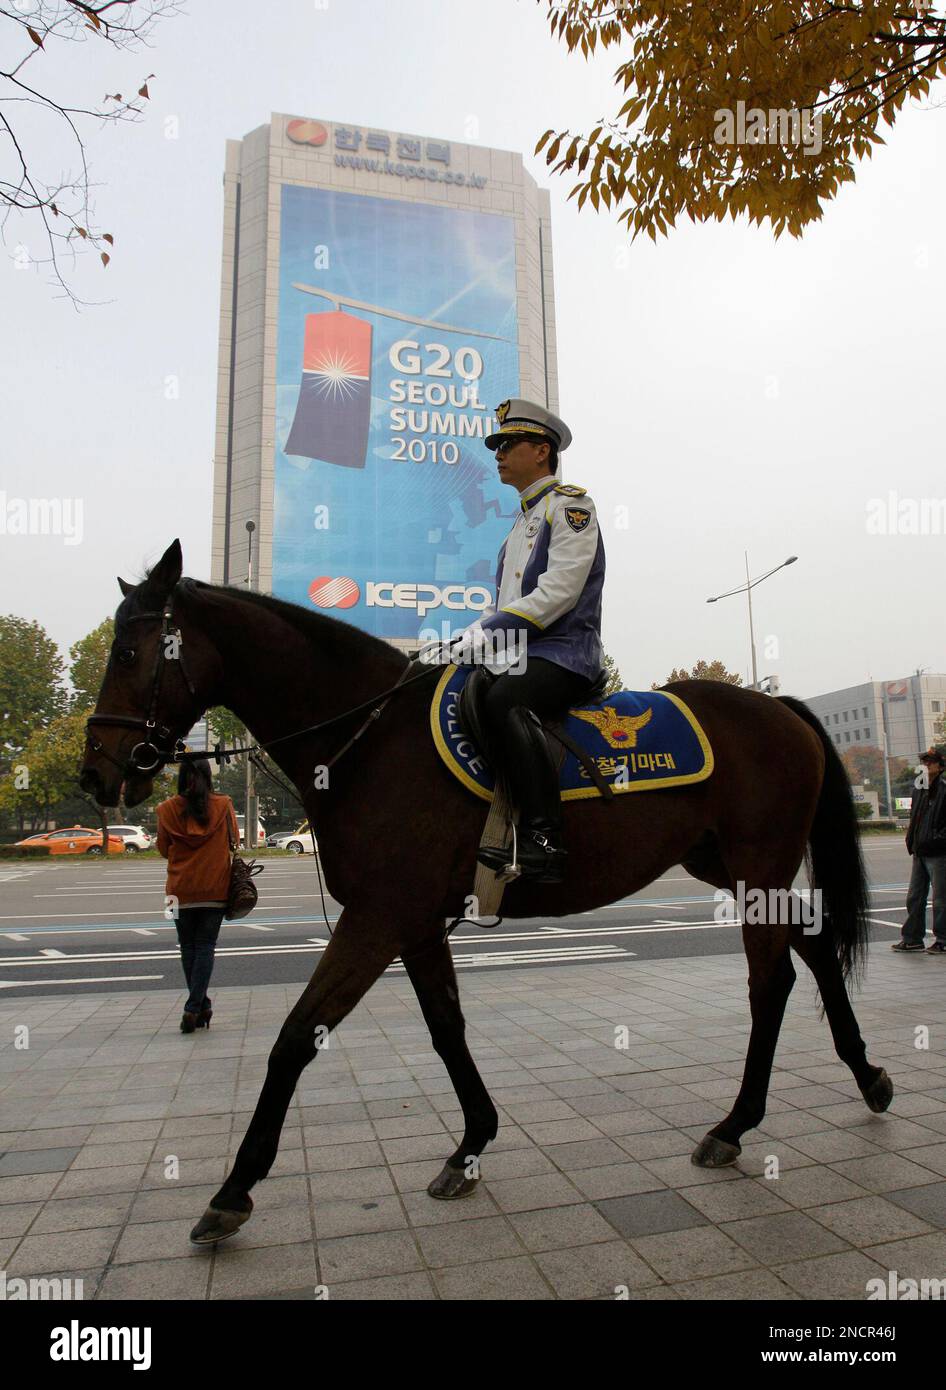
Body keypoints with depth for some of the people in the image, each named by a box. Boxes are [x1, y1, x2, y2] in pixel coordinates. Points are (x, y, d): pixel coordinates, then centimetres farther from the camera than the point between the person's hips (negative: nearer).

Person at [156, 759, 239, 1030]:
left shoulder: (167, 810, -5)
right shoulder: (224, 806, -5)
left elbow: (163, 849, 4)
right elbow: (234, 841, 6)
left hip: (181, 890, 0)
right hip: (215, 888, 0)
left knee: (188, 947, 12)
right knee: (205, 946, 5)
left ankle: (201, 1006, 16)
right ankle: (194, 1008, -5)